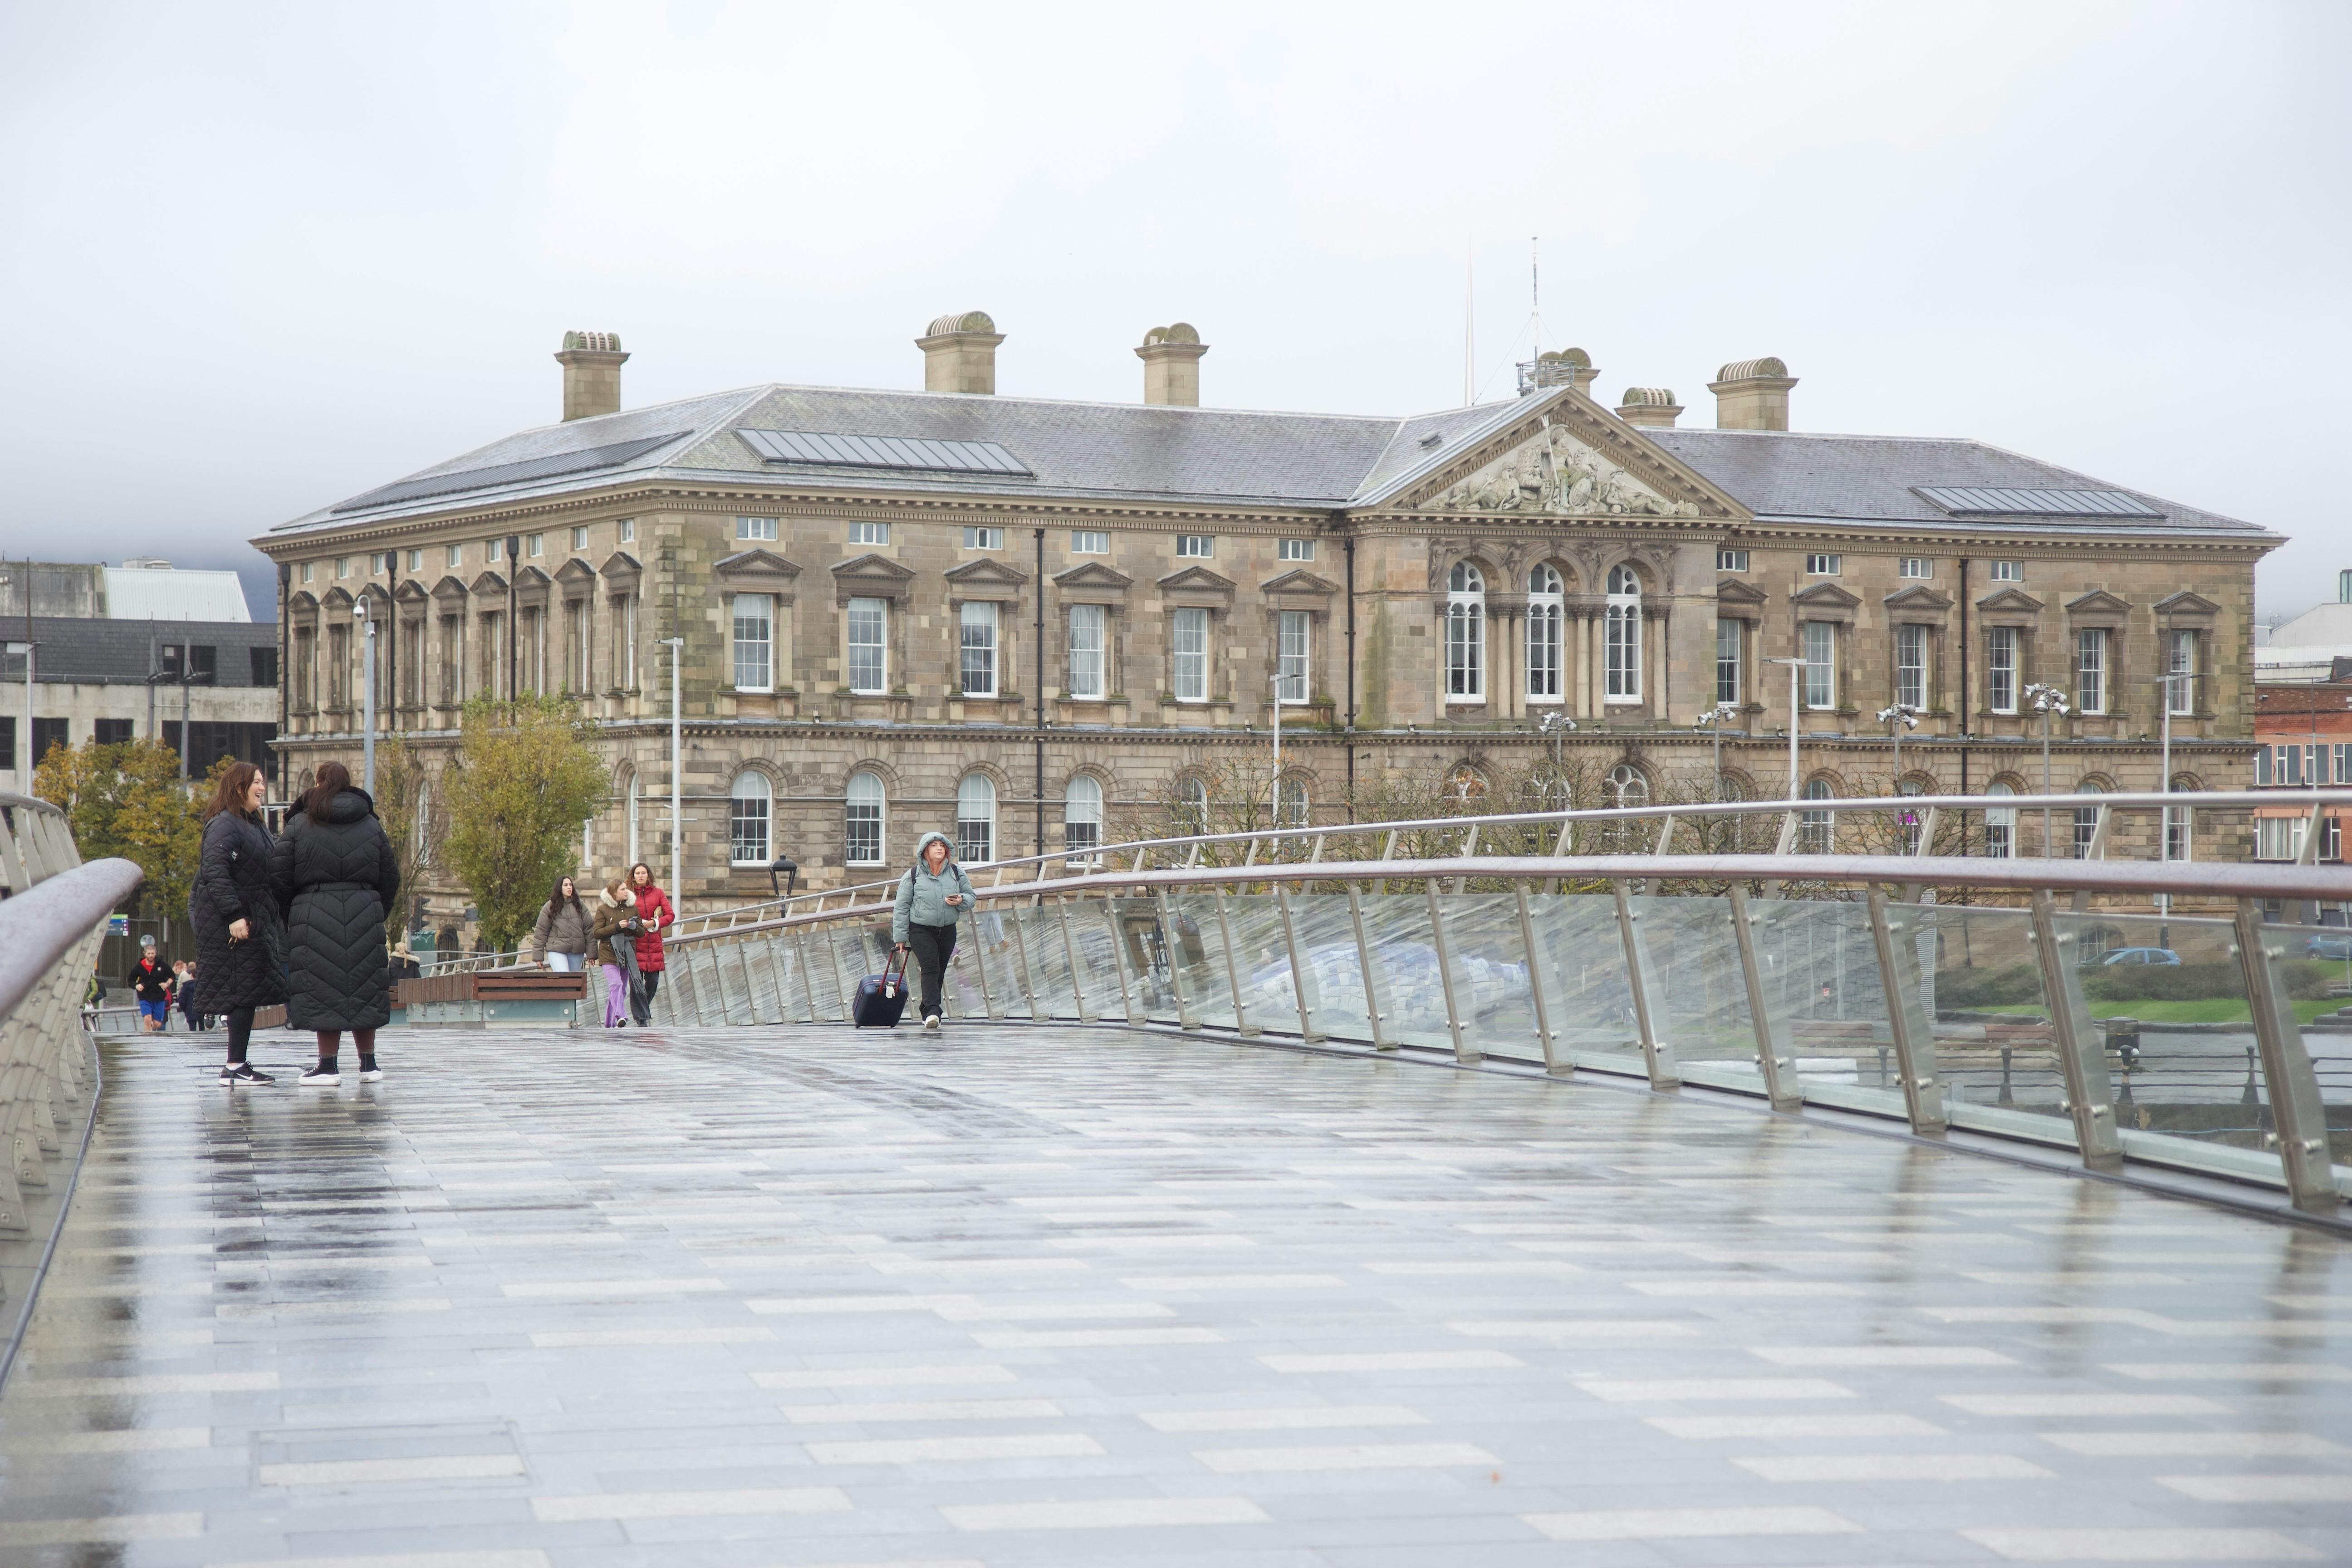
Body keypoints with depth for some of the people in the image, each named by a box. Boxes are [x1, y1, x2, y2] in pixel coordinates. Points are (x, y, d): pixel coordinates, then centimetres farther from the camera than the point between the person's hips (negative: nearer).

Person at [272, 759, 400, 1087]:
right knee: (363, 986, 10)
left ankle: (329, 1066, -2)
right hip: (364, 916, 3)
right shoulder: (372, 826, 9)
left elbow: (279, 876, -2)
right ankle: (368, 1063, 14)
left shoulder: (299, 825, 1)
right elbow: (390, 878, 10)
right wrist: (377, 912, 21)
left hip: (314, 915, -3)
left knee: (324, 988, -1)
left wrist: (287, 917, 11)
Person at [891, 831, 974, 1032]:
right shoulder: (913, 875, -5)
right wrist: (900, 937, -2)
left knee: (940, 972, 8)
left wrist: (961, 900, -13)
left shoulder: (956, 872, 4)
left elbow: (971, 897, 12)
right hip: (921, 930, -4)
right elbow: (901, 907, -1)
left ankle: (928, 1013, 20)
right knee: (930, 968, -18)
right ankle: (932, 1012, -27)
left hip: (947, 930, 4)